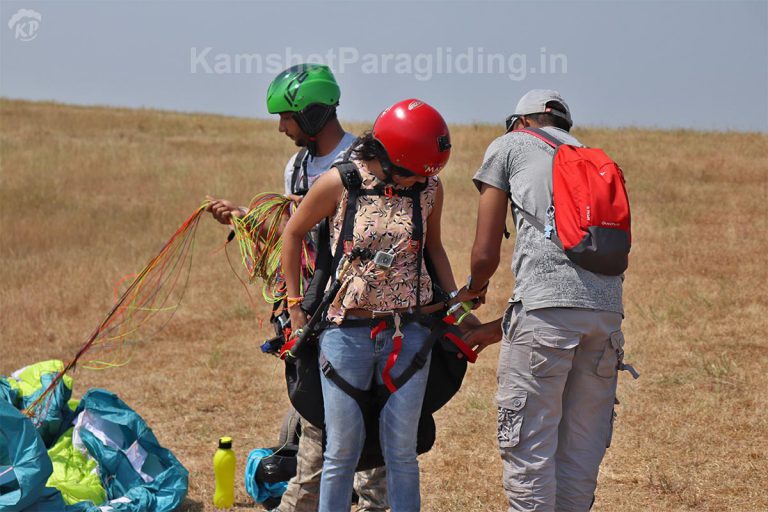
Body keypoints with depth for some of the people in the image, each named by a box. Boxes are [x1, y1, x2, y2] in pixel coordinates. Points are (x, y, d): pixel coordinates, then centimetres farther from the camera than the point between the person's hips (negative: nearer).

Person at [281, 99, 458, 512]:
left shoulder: (429, 188, 1)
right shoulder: (340, 184, -9)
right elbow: (293, 233, 5)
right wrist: (295, 305, 4)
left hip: (407, 331, 2)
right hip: (347, 332, -2)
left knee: (401, 450, 3)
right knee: (342, 450, 2)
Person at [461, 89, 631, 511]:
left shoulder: (508, 146, 17)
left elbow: (485, 254, 12)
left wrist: (473, 290, 36)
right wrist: (497, 329, 35)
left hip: (546, 307, -5)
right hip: (607, 305, 5)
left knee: (529, 448, -1)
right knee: (580, 453, 11)